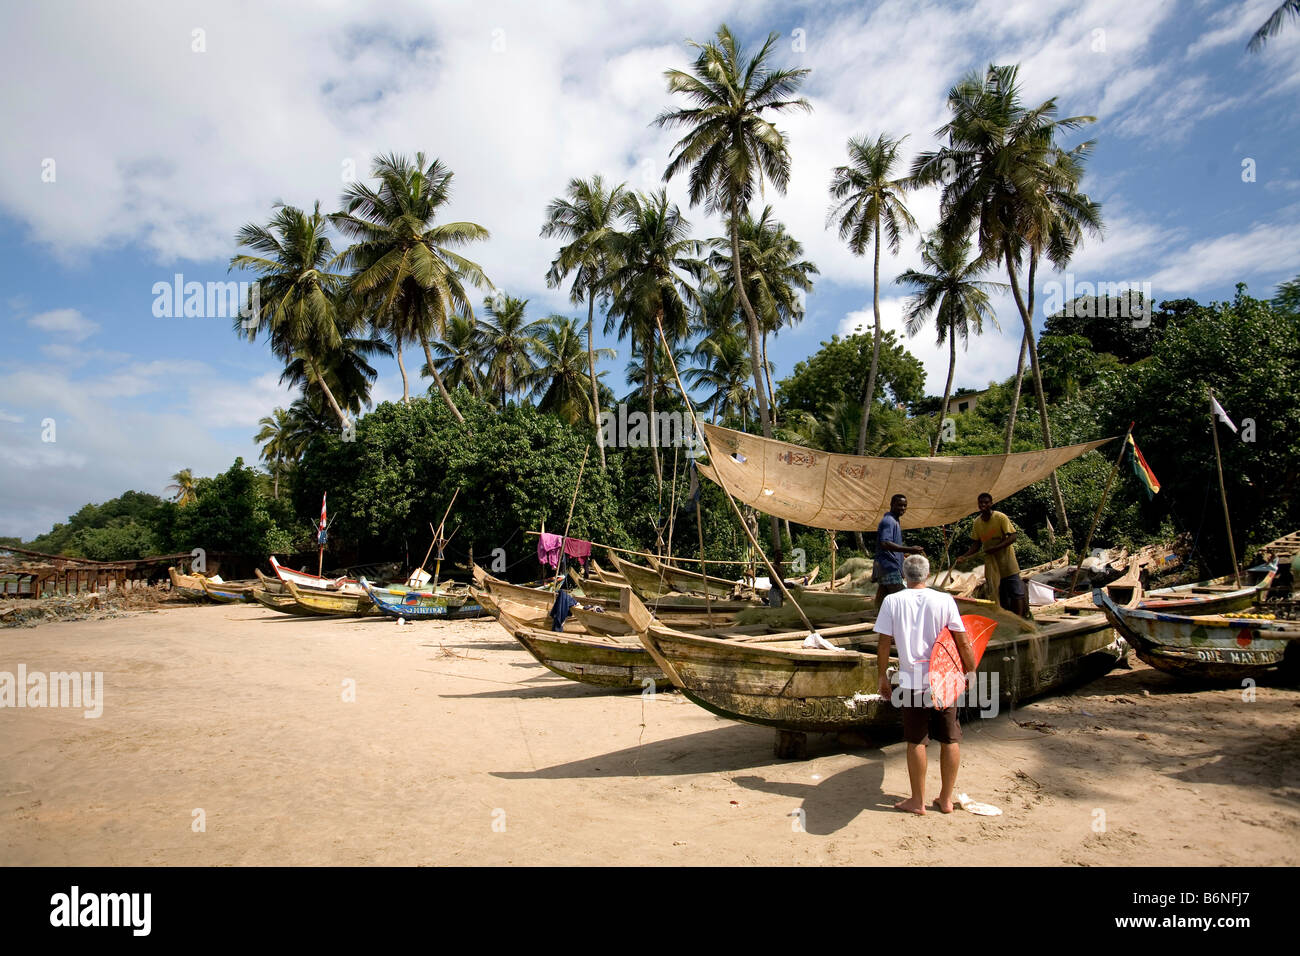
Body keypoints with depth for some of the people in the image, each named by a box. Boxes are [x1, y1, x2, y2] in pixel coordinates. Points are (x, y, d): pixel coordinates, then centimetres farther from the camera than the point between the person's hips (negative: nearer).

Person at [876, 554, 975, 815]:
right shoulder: (944, 600, -4)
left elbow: (883, 644, -4)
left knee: (916, 741, 9)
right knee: (950, 740, 14)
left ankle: (918, 801, 18)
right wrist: (971, 673, 11)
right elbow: (963, 642, -2)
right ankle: (946, 799, 23)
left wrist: (882, 677, 7)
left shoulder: (892, 601, -5)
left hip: (912, 681, -1)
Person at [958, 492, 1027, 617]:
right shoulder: (977, 522, 3)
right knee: (997, 595, 9)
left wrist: (996, 547, -27)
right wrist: (964, 556, -6)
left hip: (1006, 560, -5)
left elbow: (1012, 537, -15)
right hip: (990, 562, 5)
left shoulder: (1001, 517, -12)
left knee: (1015, 592, -3)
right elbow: (976, 544, 9)